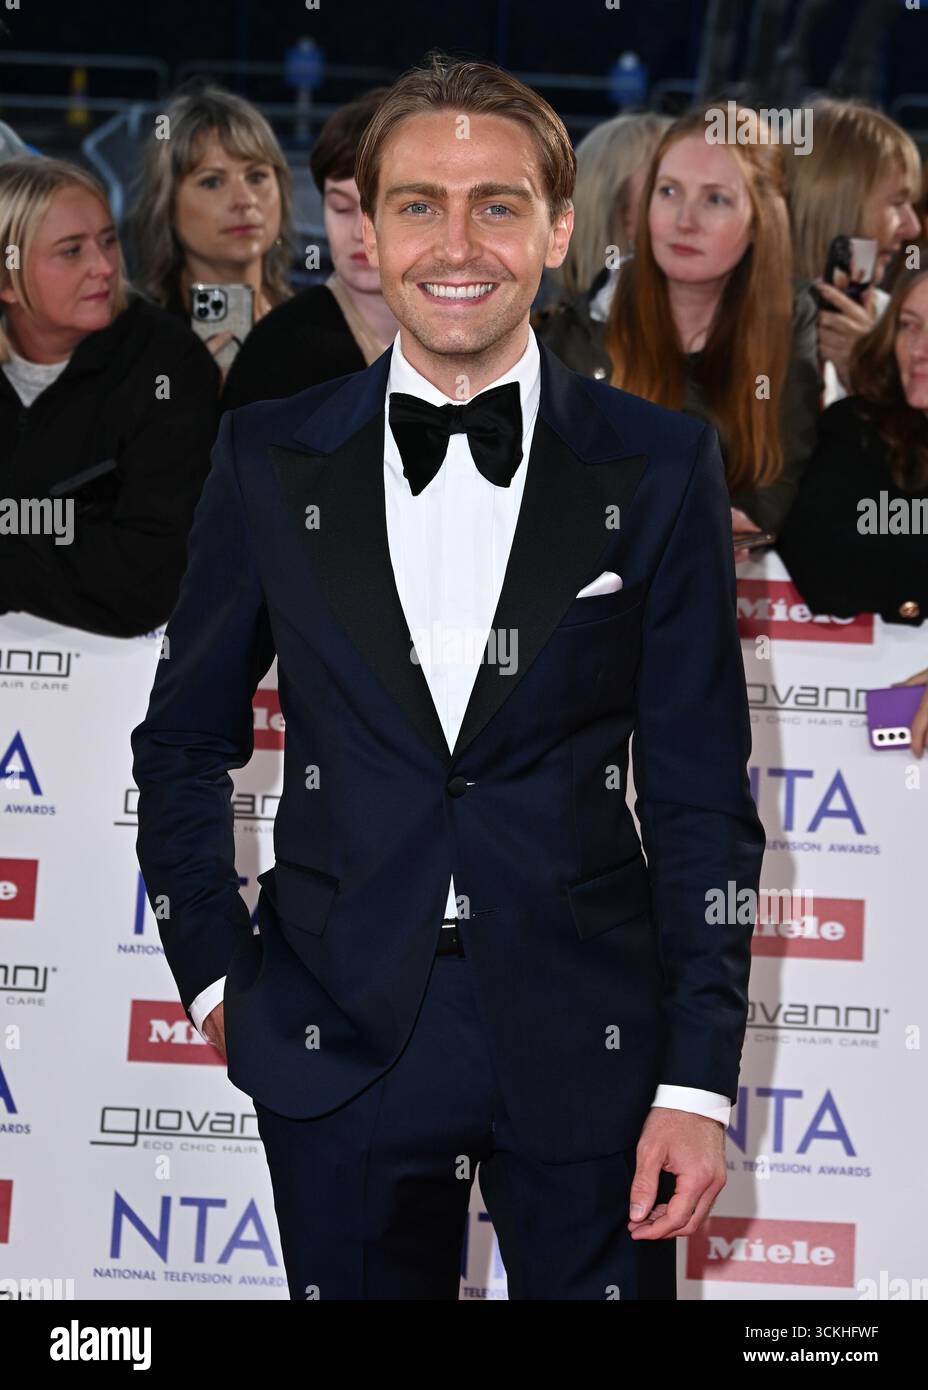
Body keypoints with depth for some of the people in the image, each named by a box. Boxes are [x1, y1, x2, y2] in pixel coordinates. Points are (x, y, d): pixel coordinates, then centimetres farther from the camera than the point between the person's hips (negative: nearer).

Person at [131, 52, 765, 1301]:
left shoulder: (660, 468, -2)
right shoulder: (269, 459, 2)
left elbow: (702, 796, -1)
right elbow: (184, 745, 12)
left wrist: (700, 1082, -5)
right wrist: (213, 973, 5)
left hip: (589, 1050, -1)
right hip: (341, 1049, 1)